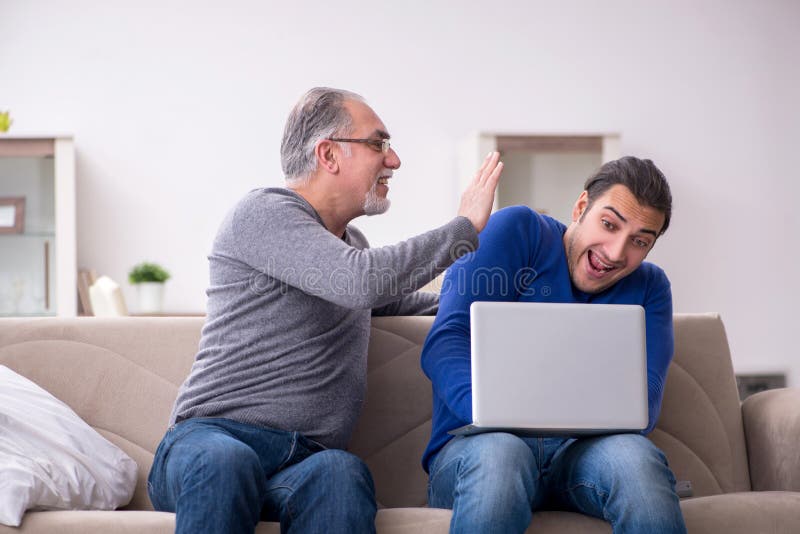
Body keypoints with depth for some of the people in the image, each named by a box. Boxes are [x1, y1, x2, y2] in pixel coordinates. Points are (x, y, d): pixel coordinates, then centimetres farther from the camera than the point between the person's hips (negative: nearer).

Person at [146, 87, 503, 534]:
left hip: (309, 460, 6)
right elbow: (365, 282, -16)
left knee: (342, 472, -33)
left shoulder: (352, 242, 26)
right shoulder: (263, 211, -1)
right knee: (226, 462, -42)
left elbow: (382, 299, 48)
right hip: (215, 433, -5)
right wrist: (466, 228, -4)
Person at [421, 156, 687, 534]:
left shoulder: (649, 287, 11)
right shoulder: (518, 231, 1)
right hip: (477, 444, -2)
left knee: (634, 454, -32)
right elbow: (445, 341, -12)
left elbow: (641, 405, -4)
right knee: (499, 450, -37)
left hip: (579, 452, 2)